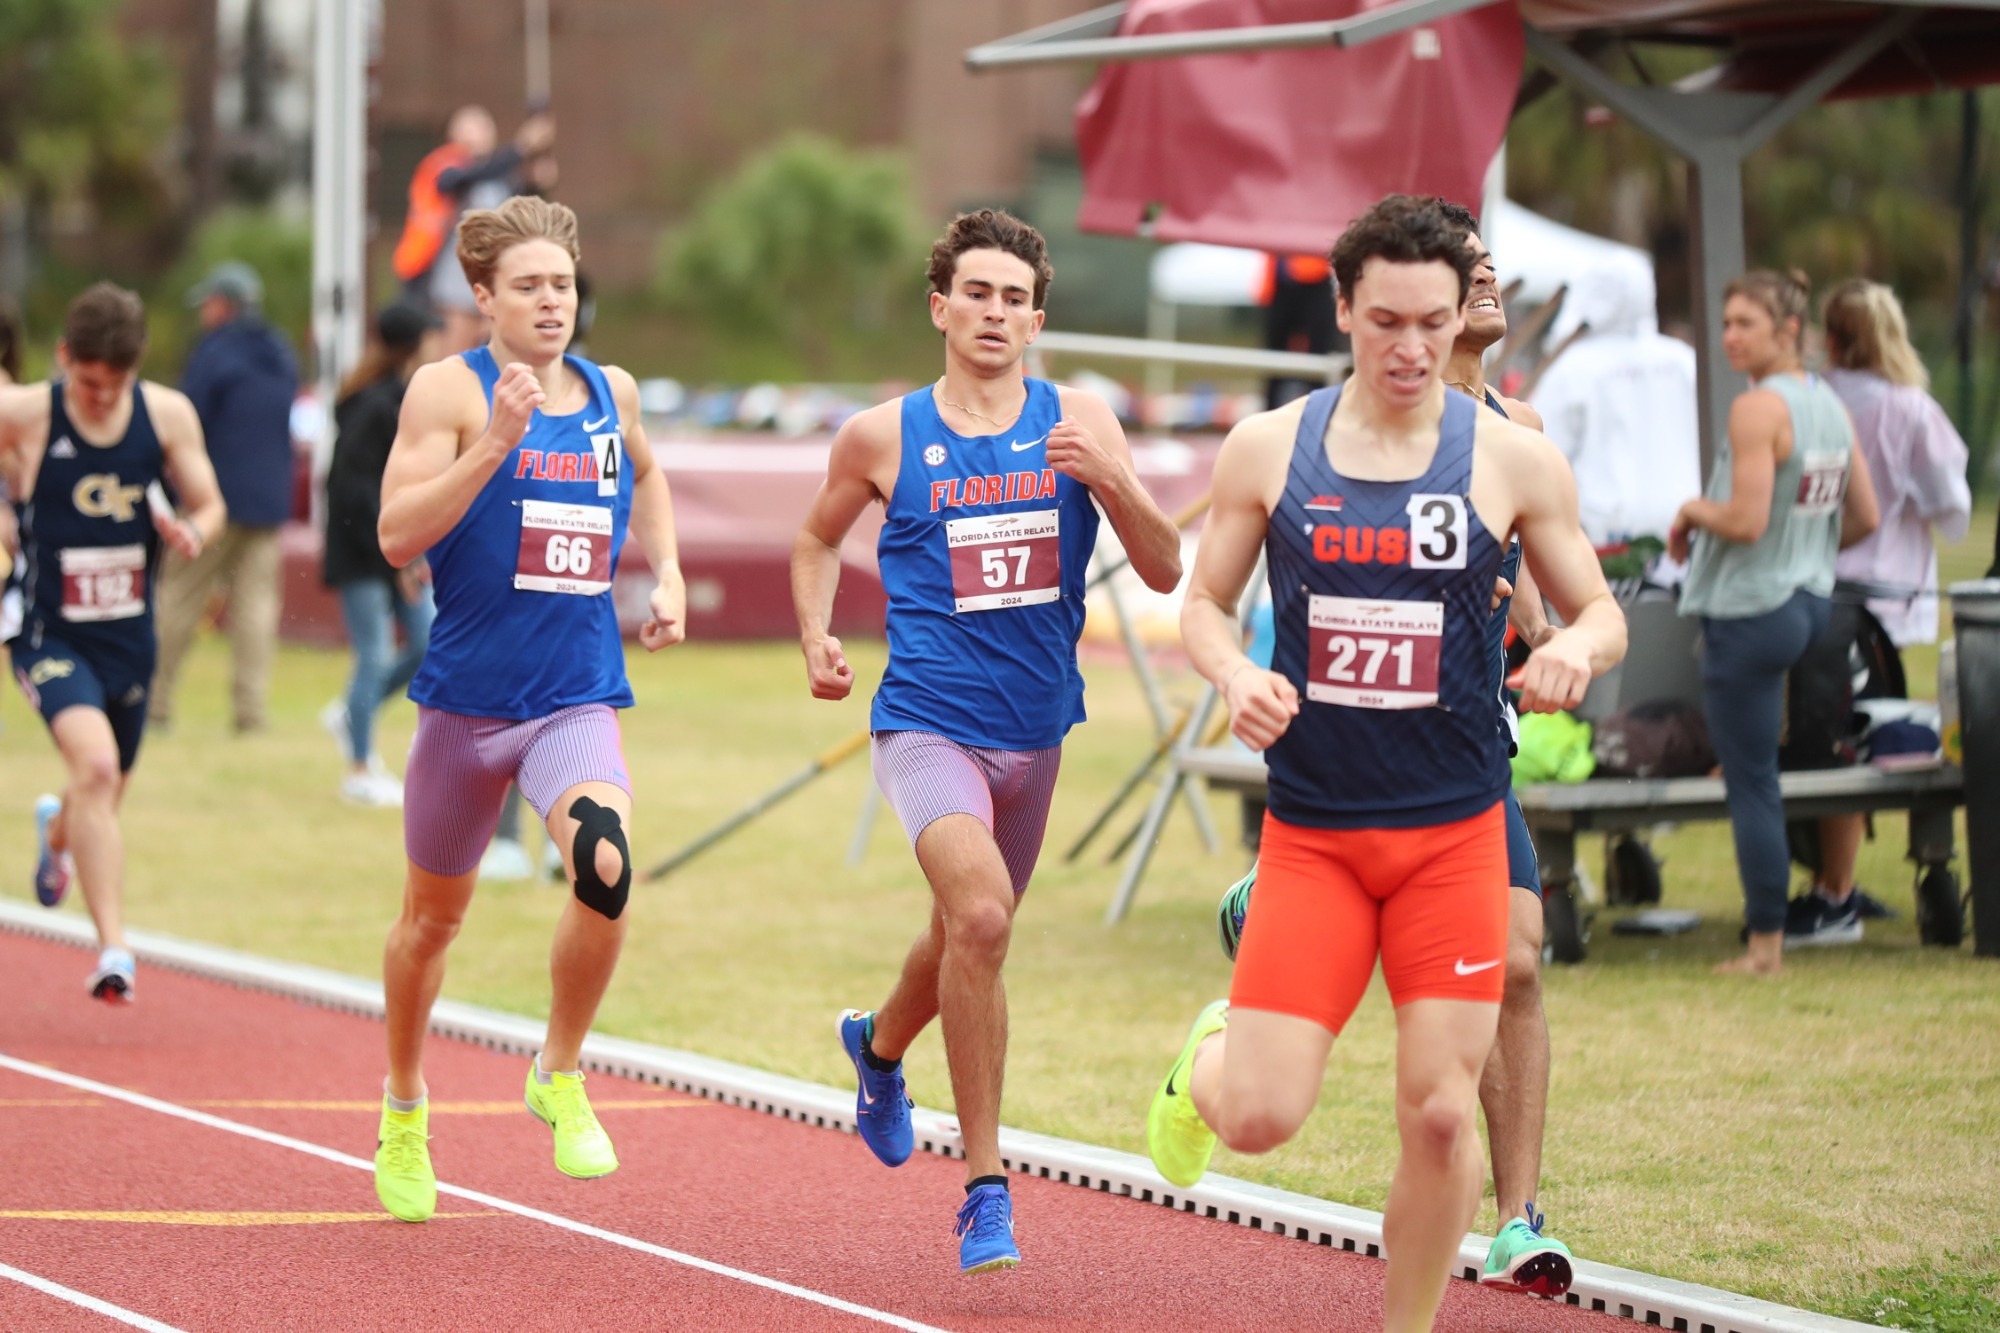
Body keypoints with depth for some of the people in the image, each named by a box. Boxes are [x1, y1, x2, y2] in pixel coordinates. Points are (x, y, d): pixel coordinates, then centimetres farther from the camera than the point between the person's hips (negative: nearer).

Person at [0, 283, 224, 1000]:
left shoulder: (169, 415, -3)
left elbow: (209, 504, 5)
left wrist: (193, 530, -17)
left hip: (129, 637, 5)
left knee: (103, 796, 20)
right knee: (95, 763, -29)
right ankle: (113, 948, -29)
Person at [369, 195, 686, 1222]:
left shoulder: (611, 393, 7)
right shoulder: (450, 389, -7)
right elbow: (397, 534, -17)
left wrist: (667, 575, 18)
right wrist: (496, 443, -26)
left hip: (578, 701, 2)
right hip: (466, 699, -2)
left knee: (605, 867, -27)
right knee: (433, 916, 14)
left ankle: (560, 1076, -4)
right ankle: (404, 1107, 40)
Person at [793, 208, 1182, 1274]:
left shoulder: (1079, 424, 0)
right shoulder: (882, 437, -2)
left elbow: (1164, 573, -3)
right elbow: (818, 539, 17)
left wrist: (1110, 481, -20)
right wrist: (816, 640, 0)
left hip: (1035, 732, 4)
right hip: (928, 725, -4)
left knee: (972, 932, 22)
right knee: (979, 915, -28)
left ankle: (879, 1045, 58)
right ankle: (985, 1187, -20)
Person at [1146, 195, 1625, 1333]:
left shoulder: (1515, 460, -2)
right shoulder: (1268, 449, 1)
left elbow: (1600, 612, 6)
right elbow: (1207, 604, 10)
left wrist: (1576, 650, -18)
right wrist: (1233, 673, -12)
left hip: (1455, 832, 0)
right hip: (1311, 831, 0)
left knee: (1441, 1115, -5)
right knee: (1259, 1119, -7)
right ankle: (1211, 1056, 31)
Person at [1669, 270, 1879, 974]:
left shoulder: (1758, 409, -18)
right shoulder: (1831, 404, 7)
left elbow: (1746, 521, -25)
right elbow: (1865, 519, 11)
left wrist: (1692, 511, -6)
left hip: (1750, 612, -8)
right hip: (1813, 601, 8)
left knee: (1751, 783, -1)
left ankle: (1765, 944, 3)